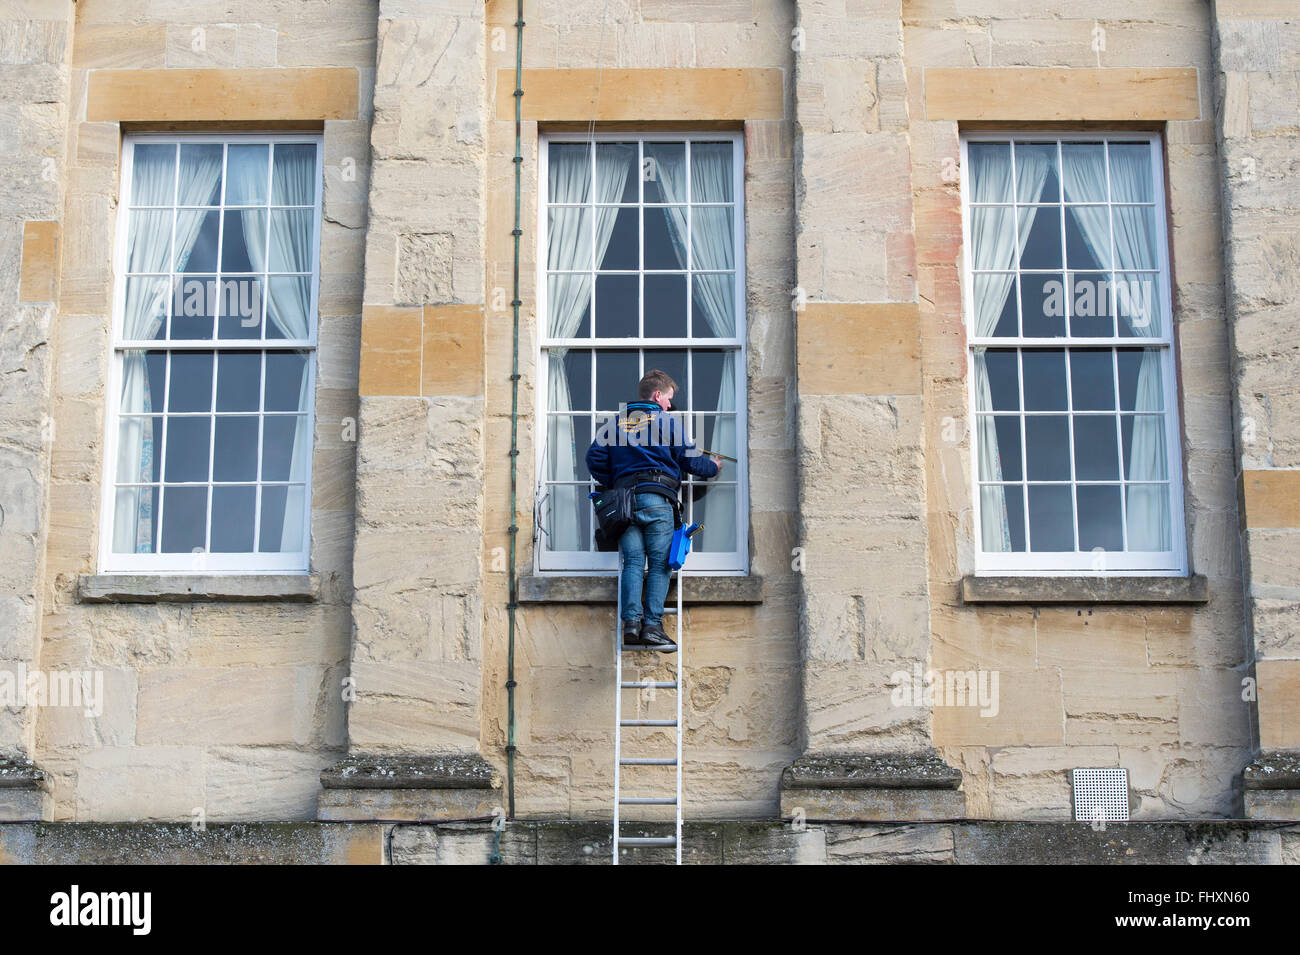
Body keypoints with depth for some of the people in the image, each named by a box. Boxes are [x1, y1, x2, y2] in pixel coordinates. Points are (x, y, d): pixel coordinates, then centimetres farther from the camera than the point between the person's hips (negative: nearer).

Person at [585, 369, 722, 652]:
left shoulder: (617, 422, 18)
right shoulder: (667, 422, 6)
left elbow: (595, 457, 12)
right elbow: (690, 460, 7)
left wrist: (612, 485, 24)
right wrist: (713, 467, 27)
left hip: (624, 499, 4)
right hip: (657, 497, -4)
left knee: (632, 562, 2)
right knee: (659, 565, -3)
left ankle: (631, 623, -11)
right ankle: (652, 626, -11)